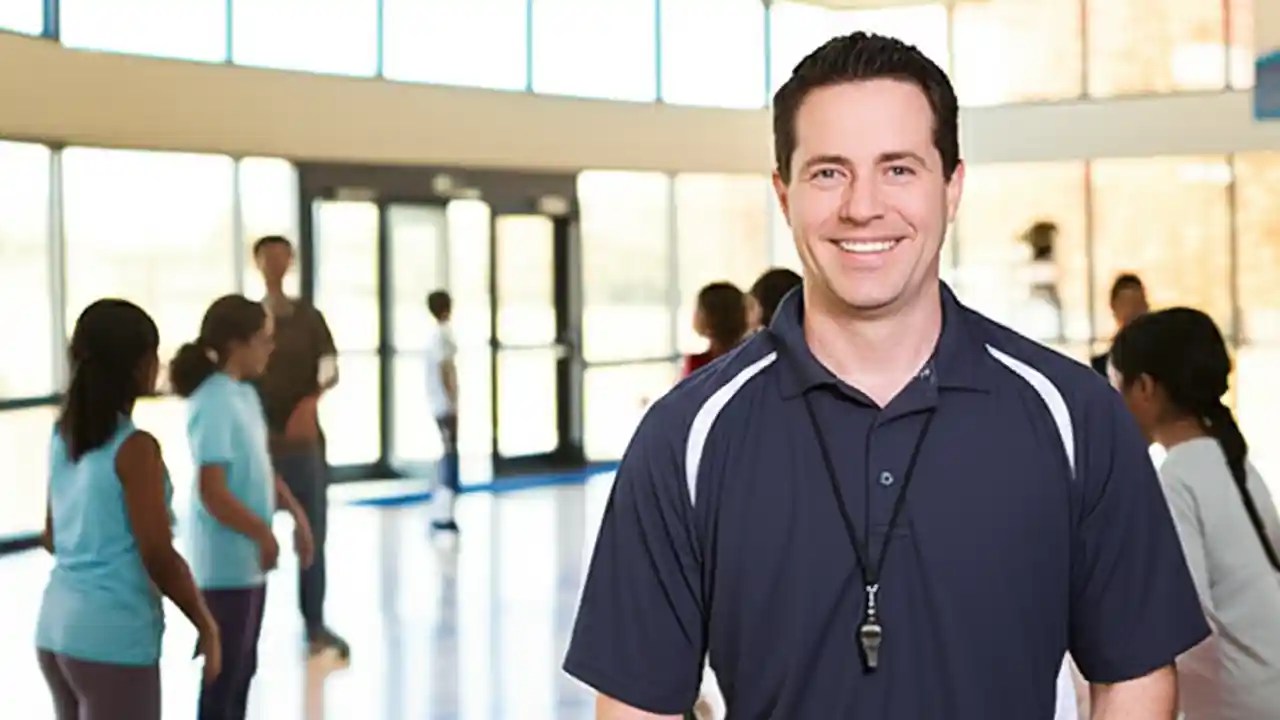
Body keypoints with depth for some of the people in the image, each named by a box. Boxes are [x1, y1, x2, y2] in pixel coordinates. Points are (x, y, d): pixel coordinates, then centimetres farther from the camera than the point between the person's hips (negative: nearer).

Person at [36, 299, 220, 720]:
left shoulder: (63, 438, 6)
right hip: (115, 637, -8)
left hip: (57, 626, 8)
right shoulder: (135, 448, -17)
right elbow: (159, 556, -16)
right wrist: (206, 626, -5)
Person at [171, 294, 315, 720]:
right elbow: (212, 493, -24)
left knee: (242, 669, 18)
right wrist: (264, 534, -15)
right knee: (225, 672, 0)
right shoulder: (213, 404, -20)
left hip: (248, 561, 9)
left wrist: (297, 514, 13)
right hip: (228, 563, -9)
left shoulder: (245, 395, 9)